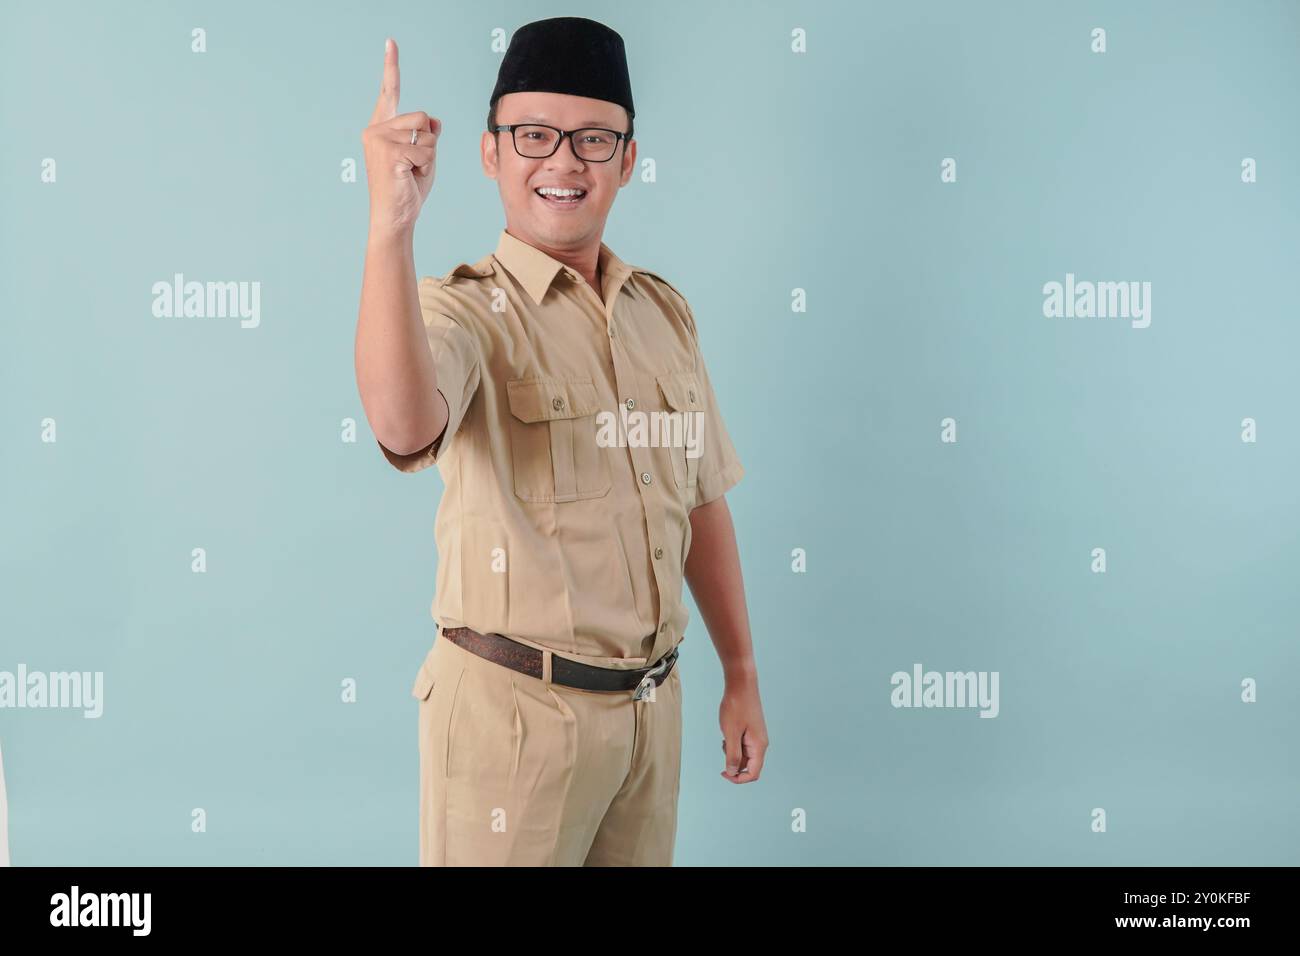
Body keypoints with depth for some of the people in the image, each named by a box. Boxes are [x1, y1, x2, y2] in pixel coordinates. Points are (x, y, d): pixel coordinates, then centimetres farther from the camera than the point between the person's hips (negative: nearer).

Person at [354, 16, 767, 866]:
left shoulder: (665, 312, 7)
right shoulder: (466, 308, -11)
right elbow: (403, 427, -35)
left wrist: (742, 676, 15)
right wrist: (391, 221, -44)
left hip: (652, 701, 6)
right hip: (516, 703, -5)